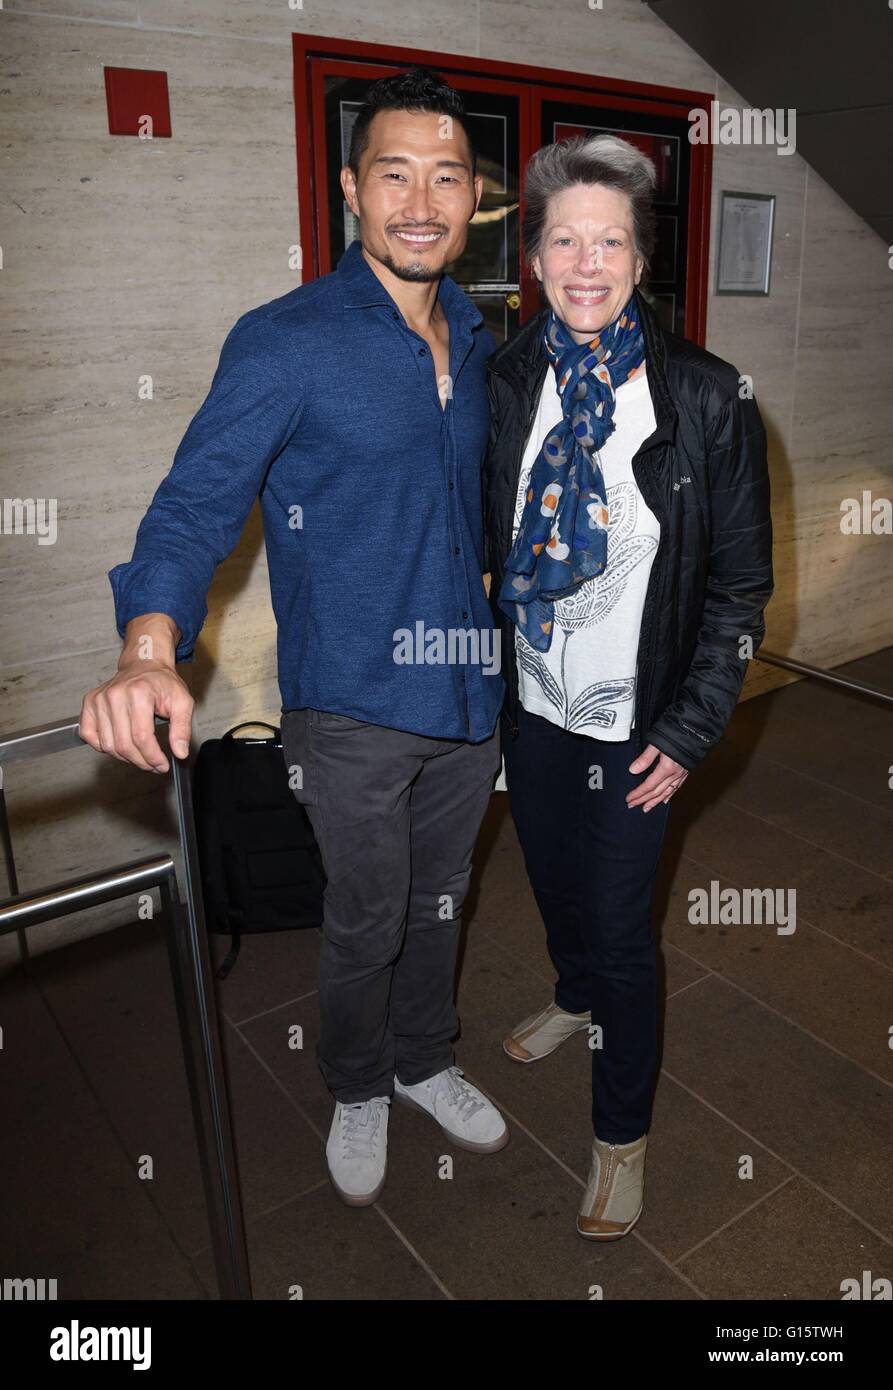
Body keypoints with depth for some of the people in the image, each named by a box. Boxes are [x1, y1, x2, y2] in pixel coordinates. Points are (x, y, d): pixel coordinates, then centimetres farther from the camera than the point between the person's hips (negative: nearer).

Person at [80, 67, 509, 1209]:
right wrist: (149, 651, -34)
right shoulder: (284, 342, -12)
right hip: (352, 704, -5)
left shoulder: (479, 343, 7)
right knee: (366, 921, 12)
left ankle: (423, 1062, 47)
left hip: (469, 688, 6)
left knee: (440, 902, 21)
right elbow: (196, 504, -18)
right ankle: (356, 1092, 41)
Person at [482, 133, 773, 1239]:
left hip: (634, 720, -4)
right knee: (551, 877, 24)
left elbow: (740, 582, -9)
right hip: (530, 700, 4)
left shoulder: (706, 397, -14)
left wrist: (691, 731, -12)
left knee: (619, 922, 6)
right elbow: (485, 538, 7)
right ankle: (577, 997, 57)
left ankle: (623, 1135, 31)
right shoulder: (506, 380, -3)